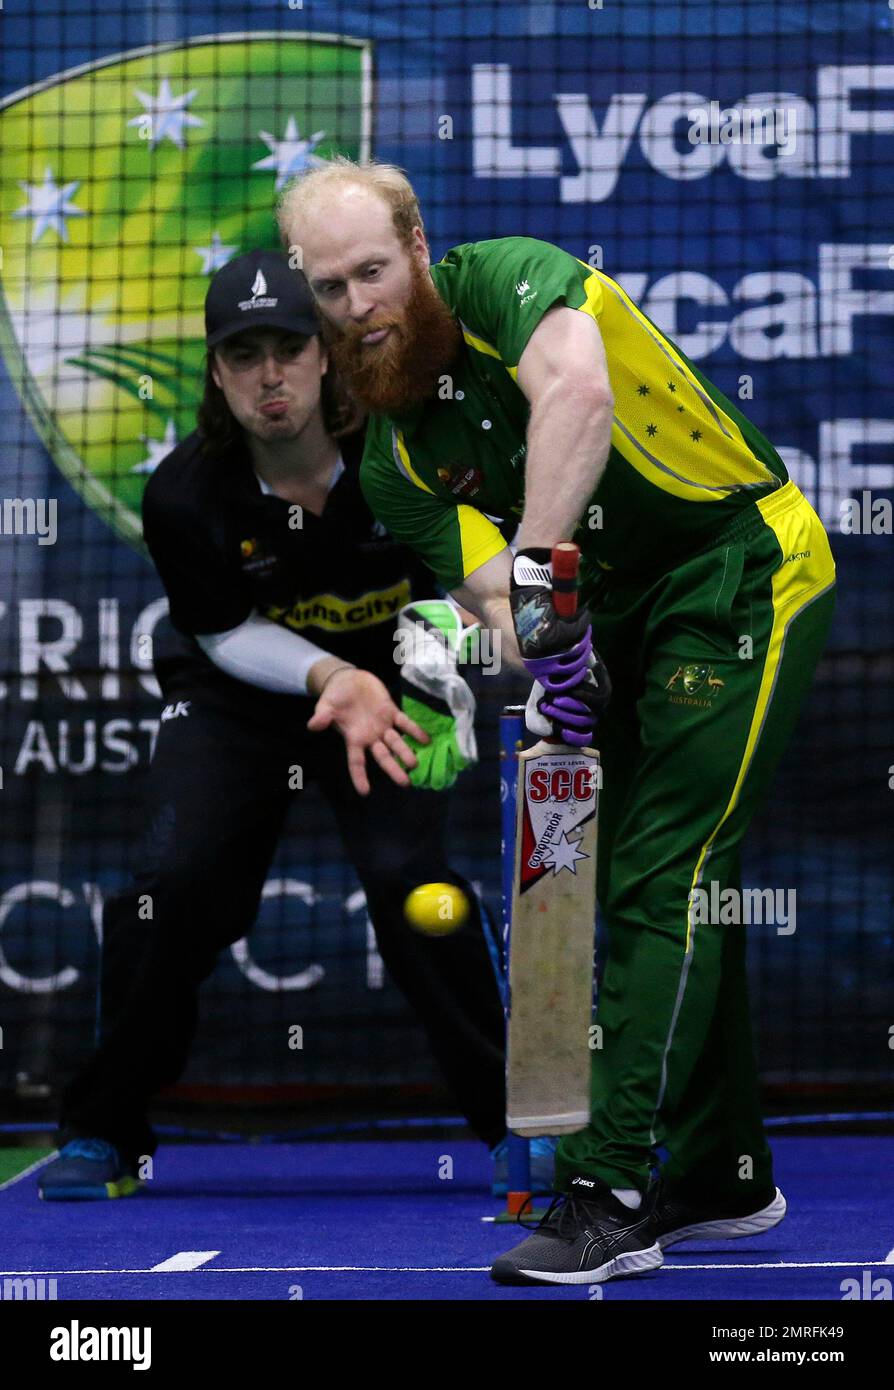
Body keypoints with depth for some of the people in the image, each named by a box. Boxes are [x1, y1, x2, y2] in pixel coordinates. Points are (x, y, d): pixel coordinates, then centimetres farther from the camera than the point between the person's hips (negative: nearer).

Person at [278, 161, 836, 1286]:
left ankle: (609, 1194, -15)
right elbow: (490, 592, -7)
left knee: (662, 883, -14)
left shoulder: (503, 277, -18)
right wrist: (545, 652, -29)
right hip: (623, 614, 8)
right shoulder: (394, 459, 2)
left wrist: (540, 571, -42)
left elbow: (578, 392, -40)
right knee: (669, 884, 14)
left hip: (745, 570, -8)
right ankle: (721, 1172, 26)